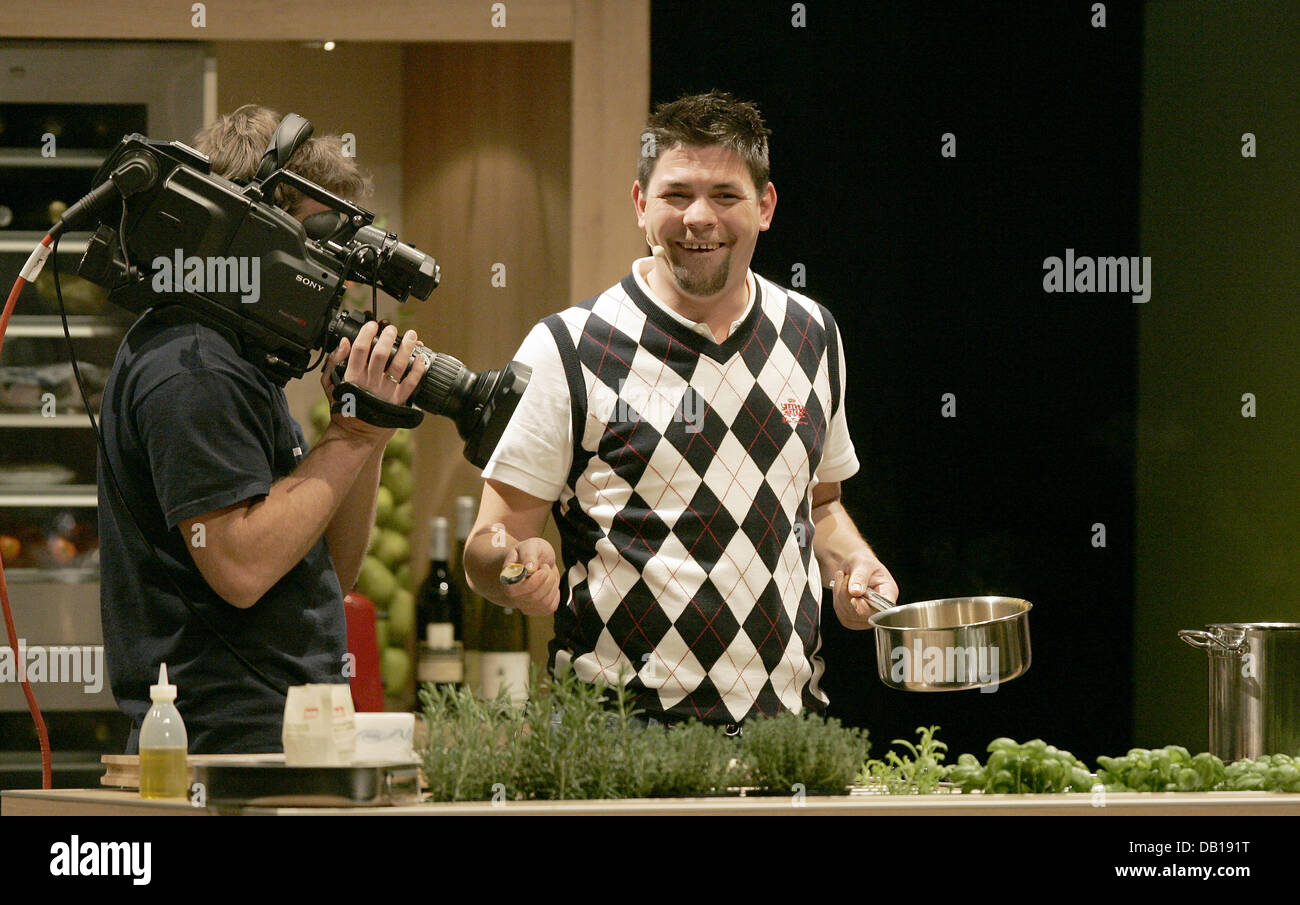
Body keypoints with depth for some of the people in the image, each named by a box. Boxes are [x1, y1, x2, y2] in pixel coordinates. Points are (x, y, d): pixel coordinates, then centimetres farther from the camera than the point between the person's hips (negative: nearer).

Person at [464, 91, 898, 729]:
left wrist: (851, 562, 5)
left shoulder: (813, 336, 10)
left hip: (788, 717, 3)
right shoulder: (567, 351, -5)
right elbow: (487, 549, -5)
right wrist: (517, 565, -27)